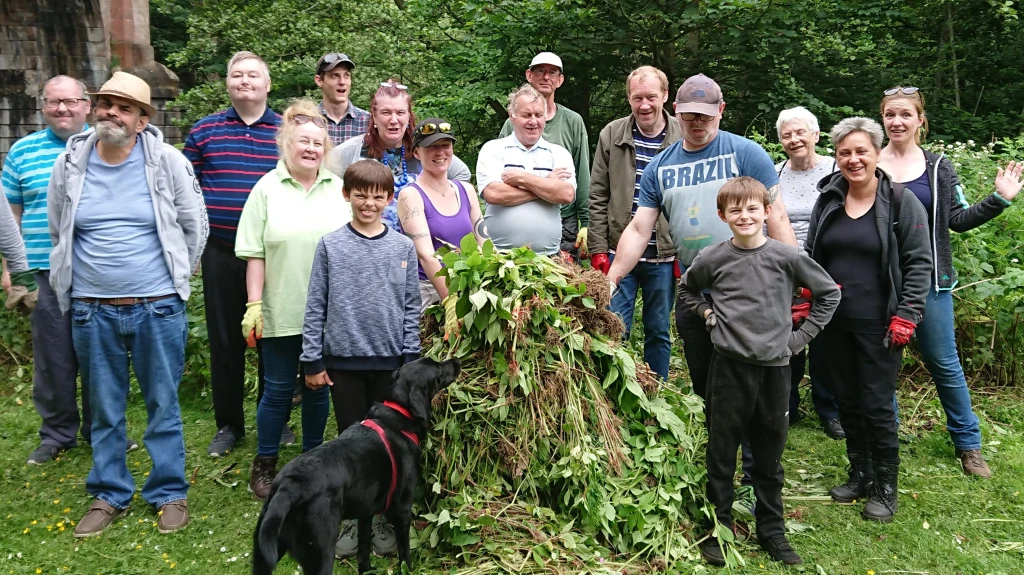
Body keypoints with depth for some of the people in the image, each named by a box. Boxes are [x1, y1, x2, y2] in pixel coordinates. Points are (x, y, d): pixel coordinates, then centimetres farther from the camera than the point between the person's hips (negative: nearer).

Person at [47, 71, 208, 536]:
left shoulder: (168, 162, -5)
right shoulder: (69, 165, 2)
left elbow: (195, 228, 3)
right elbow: (58, 233, 14)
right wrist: (91, 274, 15)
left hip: (158, 308, -2)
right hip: (92, 310, 2)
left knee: (163, 406, 7)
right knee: (104, 410, 13)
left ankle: (169, 493, 21)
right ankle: (109, 495, 27)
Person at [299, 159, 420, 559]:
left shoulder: (403, 247, 1)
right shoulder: (330, 246, -2)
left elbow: (411, 307, 4)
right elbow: (316, 306, -1)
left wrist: (411, 359, 0)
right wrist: (312, 361, -3)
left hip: (390, 360, 1)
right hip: (343, 359, -1)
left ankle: (383, 517, 22)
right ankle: (352, 517, 21)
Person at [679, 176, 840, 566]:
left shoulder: (786, 257, -3)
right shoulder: (712, 259, -2)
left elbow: (829, 293, 8)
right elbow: (686, 290, 18)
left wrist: (802, 335, 3)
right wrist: (707, 314, 2)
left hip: (775, 366, 1)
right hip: (730, 365, 0)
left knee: (769, 456, 12)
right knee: (722, 451, 7)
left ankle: (772, 530, 27)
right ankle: (717, 528, 20)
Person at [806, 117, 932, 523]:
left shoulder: (902, 203, -6)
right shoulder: (827, 200, 7)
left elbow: (919, 263, -7)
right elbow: (809, 258, 14)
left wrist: (906, 317, -13)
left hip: (878, 325, -5)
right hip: (835, 323, 5)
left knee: (877, 405, 0)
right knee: (847, 401, 13)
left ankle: (885, 489, 17)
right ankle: (861, 476, 29)